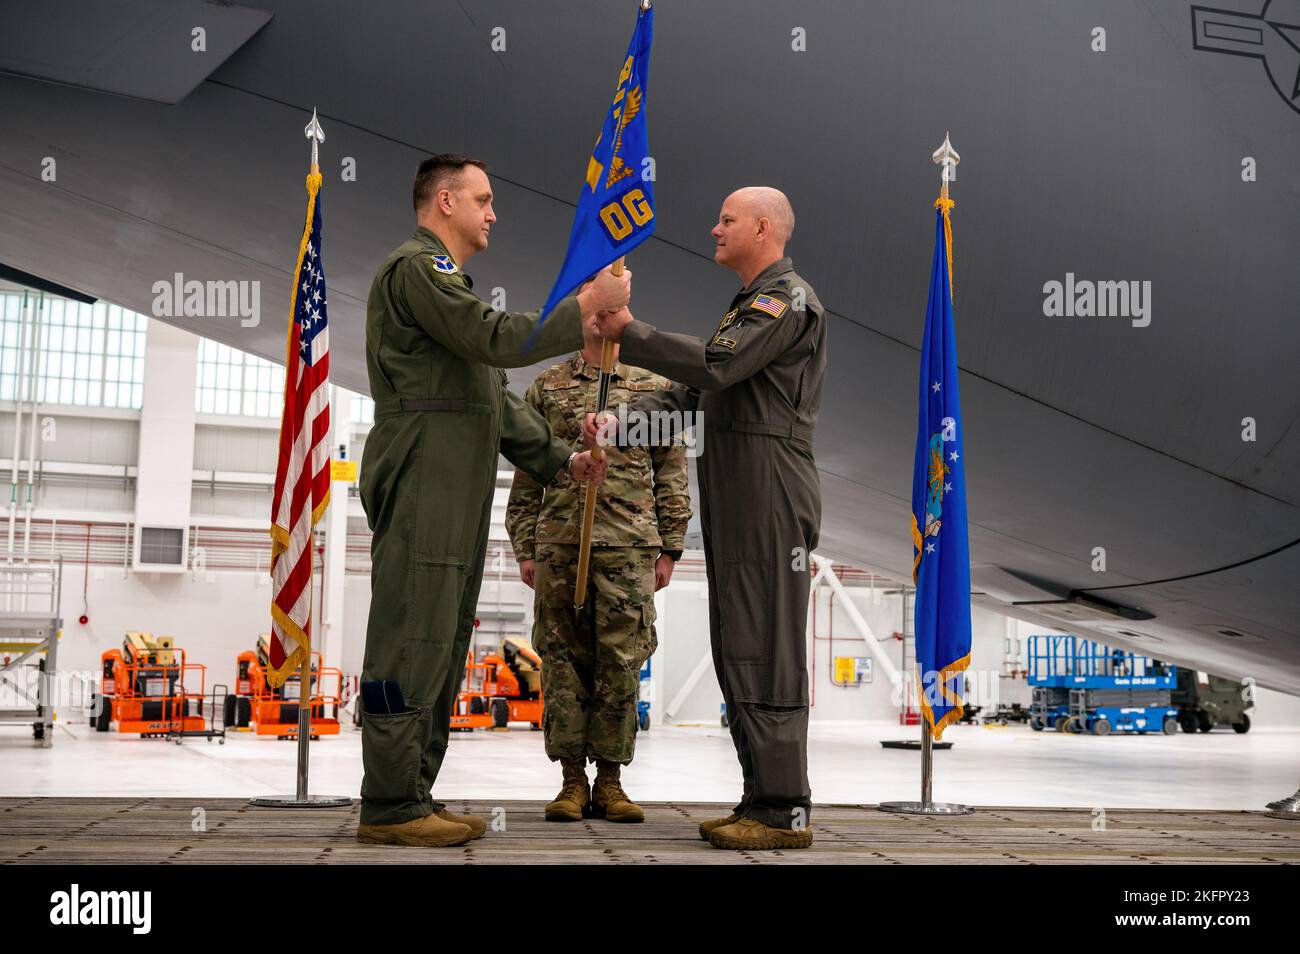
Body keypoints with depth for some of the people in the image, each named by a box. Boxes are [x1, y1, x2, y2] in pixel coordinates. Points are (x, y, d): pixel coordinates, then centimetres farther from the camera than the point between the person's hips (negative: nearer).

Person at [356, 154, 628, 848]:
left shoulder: (446, 280, 30)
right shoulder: (415, 267, -4)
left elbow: (497, 398, 26)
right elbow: (501, 340, -16)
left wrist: (560, 459, 19)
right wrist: (587, 305, -10)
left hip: (457, 495, 10)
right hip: (421, 485, -10)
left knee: (442, 650, 9)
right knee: (412, 643, -10)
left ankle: (412, 797, 13)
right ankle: (389, 808, -7)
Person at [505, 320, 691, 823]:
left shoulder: (655, 389, 12)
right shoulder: (546, 387, 13)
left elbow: (671, 476, 10)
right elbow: (527, 477, 12)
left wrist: (668, 549, 3)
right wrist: (525, 550, 5)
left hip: (630, 546, 0)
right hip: (559, 543, 1)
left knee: (621, 663, 0)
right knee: (564, 660, 2)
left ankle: (610, 781, 8)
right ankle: (572, 780, 9)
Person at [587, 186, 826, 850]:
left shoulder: (790, 298, -6)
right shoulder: (747, 306, 26)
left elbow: (715, 365, -20)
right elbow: (690, 389, 21)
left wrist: (629, 334, -10)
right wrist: (619, 421, 8)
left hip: (770, 494, -10)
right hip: (734, 499, 10)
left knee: (765, 647, -11)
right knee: (738, 651, 9)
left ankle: (784, 811, -8)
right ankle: (763, 800, 14)